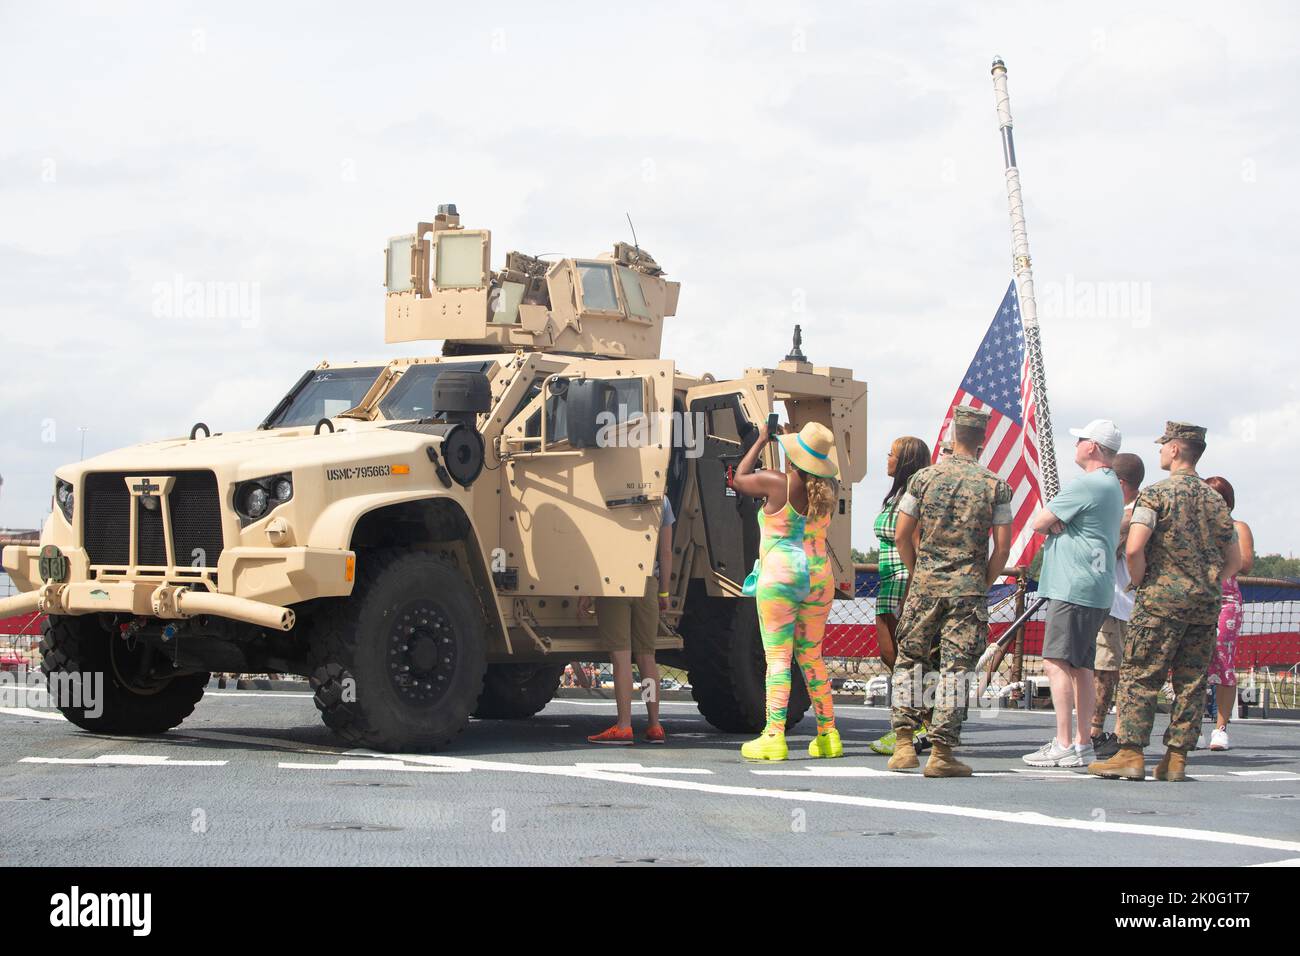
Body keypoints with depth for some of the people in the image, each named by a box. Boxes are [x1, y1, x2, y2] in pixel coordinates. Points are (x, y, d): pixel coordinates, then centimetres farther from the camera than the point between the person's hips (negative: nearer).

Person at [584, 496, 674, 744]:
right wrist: (663, 592, 19)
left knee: (621, 654, -6)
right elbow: (666, 552, 11)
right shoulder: (661, 499, 8)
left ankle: (624, 726, -10)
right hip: (647, 584, 4)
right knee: (647, 655, 10)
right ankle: (655, 726, 11)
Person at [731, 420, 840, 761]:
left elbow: (739, 479, 7)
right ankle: (827, 735, 13)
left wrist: (761, 441, 17)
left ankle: (774, 737, -13)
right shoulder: (829, 489, 2)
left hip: (780, 579, -6)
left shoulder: (778, 483, -12)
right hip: (819, 579, 6)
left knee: (778, 658, -8)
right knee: (811, 657, 14)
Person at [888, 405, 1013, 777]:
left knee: (909, 659, 13)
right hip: (968, 588, -1)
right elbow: (1002, 547, -3)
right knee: (955, 667, 1)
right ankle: (941, 752, -1)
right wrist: (984, 585, 9)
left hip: (925, 583, 1)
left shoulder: (924, 477, 1)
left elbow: (901, 536, 2)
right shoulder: (995, 486, -1)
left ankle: (904, 743, 7)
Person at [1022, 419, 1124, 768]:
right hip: (1095, 591, 10)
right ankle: (1083, 743, 12)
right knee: (1080, 666, 11)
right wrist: (1060, 525, 0)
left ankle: (1065, 745, -15)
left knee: (1056, 662, -11)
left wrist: (1051, 524, 11)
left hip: (1074, 586, -10)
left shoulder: (1085, 485, -13)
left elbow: (1039, 523, -11)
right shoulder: (1113, 488, 20)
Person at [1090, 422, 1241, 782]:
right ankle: (1176, 759, 6)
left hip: (1161, 599, -5)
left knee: (1139, 677, -2)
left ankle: (1130, 755, -7)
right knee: (1191, 682, 6)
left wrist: (1140, 583, -2)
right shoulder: (1215, 500, 11)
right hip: (1206, 604, 5)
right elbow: (1234, 560, 16)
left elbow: (1134, 548, -18)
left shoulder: (1155, 493, -7)